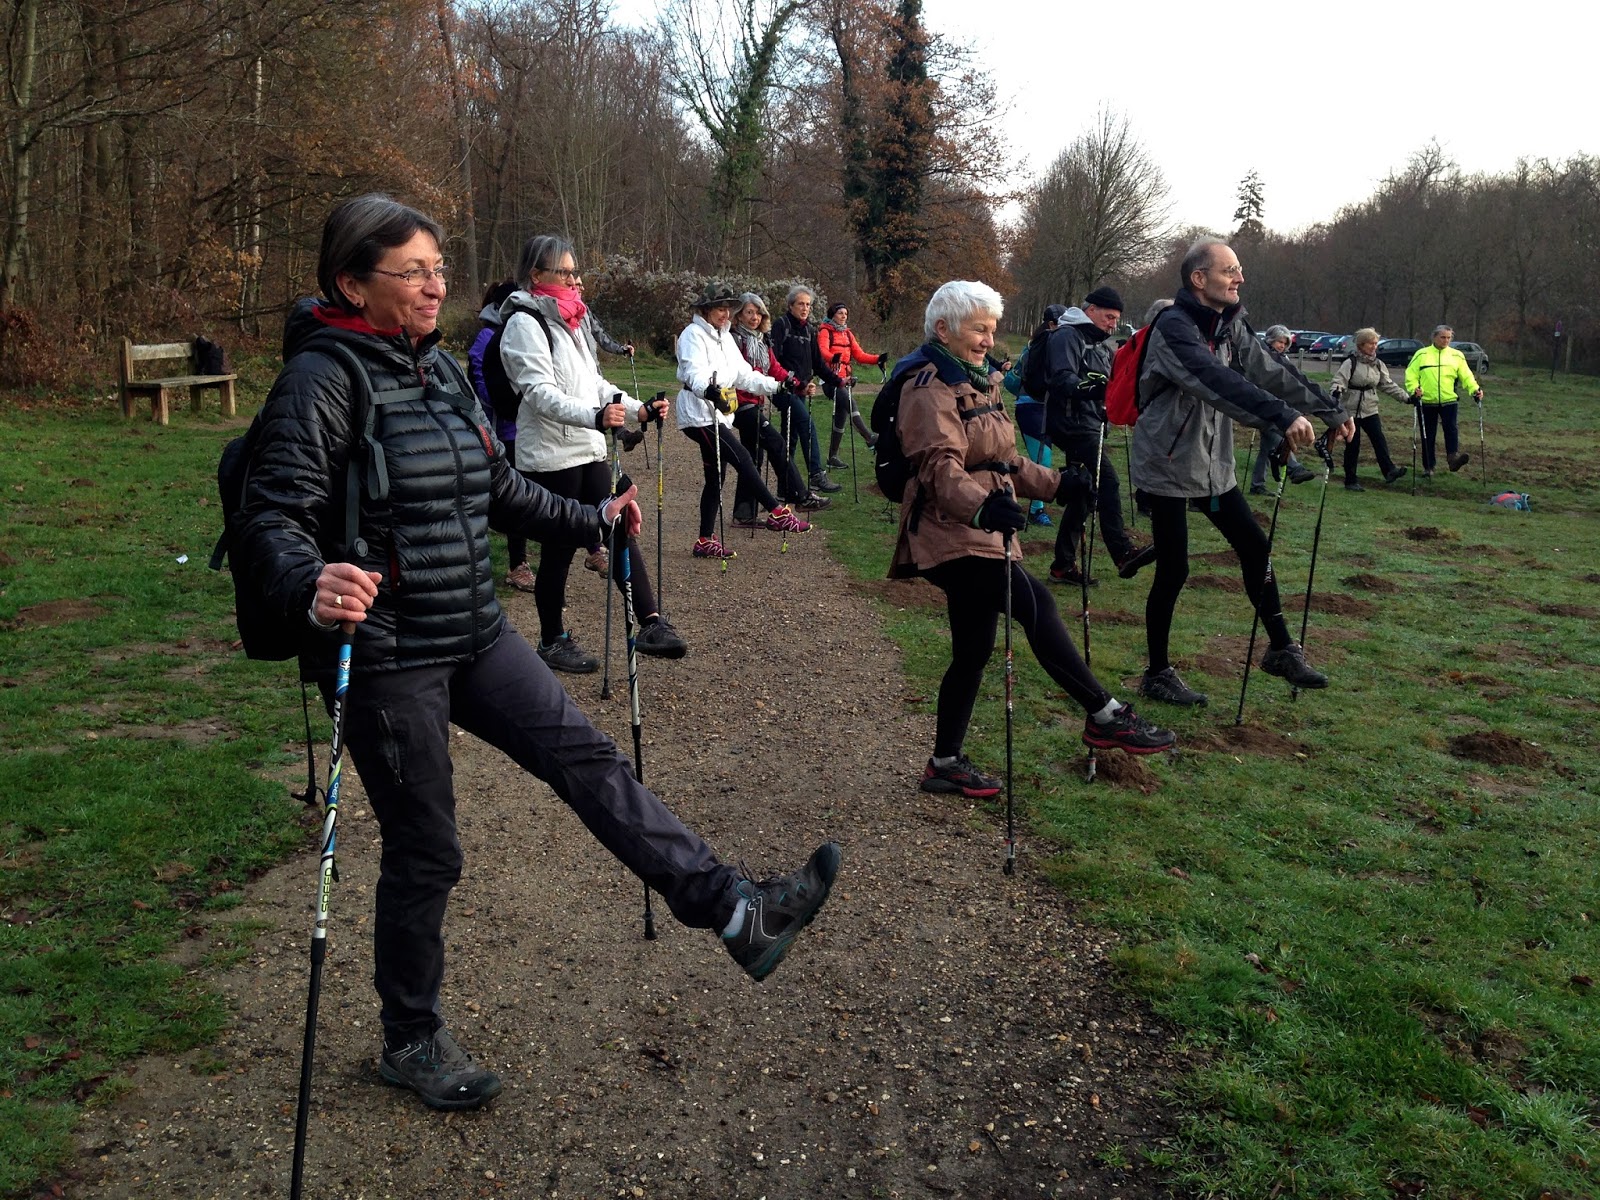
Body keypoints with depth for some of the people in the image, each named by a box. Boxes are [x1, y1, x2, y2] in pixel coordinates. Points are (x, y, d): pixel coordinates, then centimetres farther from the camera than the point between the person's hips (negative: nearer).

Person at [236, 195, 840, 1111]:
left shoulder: (440, 369, 9)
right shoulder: (324, 378, -15)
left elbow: (499, 489, 19)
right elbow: (272, 519, -22)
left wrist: (594, 520, 18)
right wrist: (311, 585, -42)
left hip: (472, 634, 7)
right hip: (383, 652, -7)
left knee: (589, 758, -1)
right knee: (426, 850, 5)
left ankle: (739, 913, 2)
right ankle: (413, 1042, 27)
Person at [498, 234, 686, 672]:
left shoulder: (570, 320, 17)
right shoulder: (525, 323, -12)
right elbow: (541, 393, -24)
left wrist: (639, 409, 6)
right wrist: (595, 416, -39)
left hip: (589, 450, 8)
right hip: (550, 455, -8)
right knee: (558, 549, 2)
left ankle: (651, 624, 4)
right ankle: (553, 641, 17)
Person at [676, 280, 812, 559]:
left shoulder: (724, 337, 17)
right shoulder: (693, 335, -11)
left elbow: (743, 375, 17)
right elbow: (694, 372, -27)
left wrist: (777, 386, 8)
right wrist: (707, 389, -48)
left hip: (719, 414, 10)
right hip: (699, 414, -10)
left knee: (716, 476, 9)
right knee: (742, 460, -15)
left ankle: (706, 541, 15)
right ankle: (777, 513, -9)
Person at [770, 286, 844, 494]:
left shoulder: (809, 330, 16)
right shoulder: (781, 325, -6)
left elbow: (817, 362, 19)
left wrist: (837, 381, 10)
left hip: (800, 390, 8)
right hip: (784, 388, -8)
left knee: (792, 436, 9)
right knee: (807, 423, -22)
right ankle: (817, 475, -23)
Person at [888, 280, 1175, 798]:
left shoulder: (978, 382, 20)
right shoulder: (929, 387, -12)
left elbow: (1002, 460, 28)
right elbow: (940, 466, -26)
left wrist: (1056, 484, 19)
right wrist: (980, 506, -43)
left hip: (979, 531, 11)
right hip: (951, 536, -11)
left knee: (972, 652, 12)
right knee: (1034, 604, -21)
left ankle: (946, 764, 21)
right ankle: (1106, 717, -14)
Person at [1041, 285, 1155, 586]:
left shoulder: (1099, 344, 24)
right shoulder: (1067, 336, -8)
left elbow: (1105, 384, 35)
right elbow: (1062, 378, -24)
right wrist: (1087, 388, -40)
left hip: (1090, 426, 11)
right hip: (1074, 424, -11)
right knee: (1108, 481, -23)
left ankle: (1063, 566, 15)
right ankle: (1123, 554, -29)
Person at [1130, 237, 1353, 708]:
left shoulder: (1230, 328, 6)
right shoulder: (1173, 327, -20)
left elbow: (1271, 373, 6)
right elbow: (1218, 382, -34)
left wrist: (1331, 412, 0)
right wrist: (1283, 417, -42)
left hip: (1213, 465, 8)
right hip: (1168, 468, -8)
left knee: (1255, 548, 9)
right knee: (1173, 571, -2)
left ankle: (1281, 650, 23)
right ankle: (1157, 674, 13)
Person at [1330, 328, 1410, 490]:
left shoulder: (1378, 365, 9)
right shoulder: (1350, 362, -9)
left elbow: (1388, 384, 13)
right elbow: (1339, 381, -17)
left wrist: (1407, 397, 8)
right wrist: (1337, 392, -39)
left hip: (1370, 410, 5)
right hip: (1351, 411, -5)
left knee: (1379, 440, -10)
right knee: (1352, 446, 0)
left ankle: (1389, 471, -17)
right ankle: (1350, 481, 7)